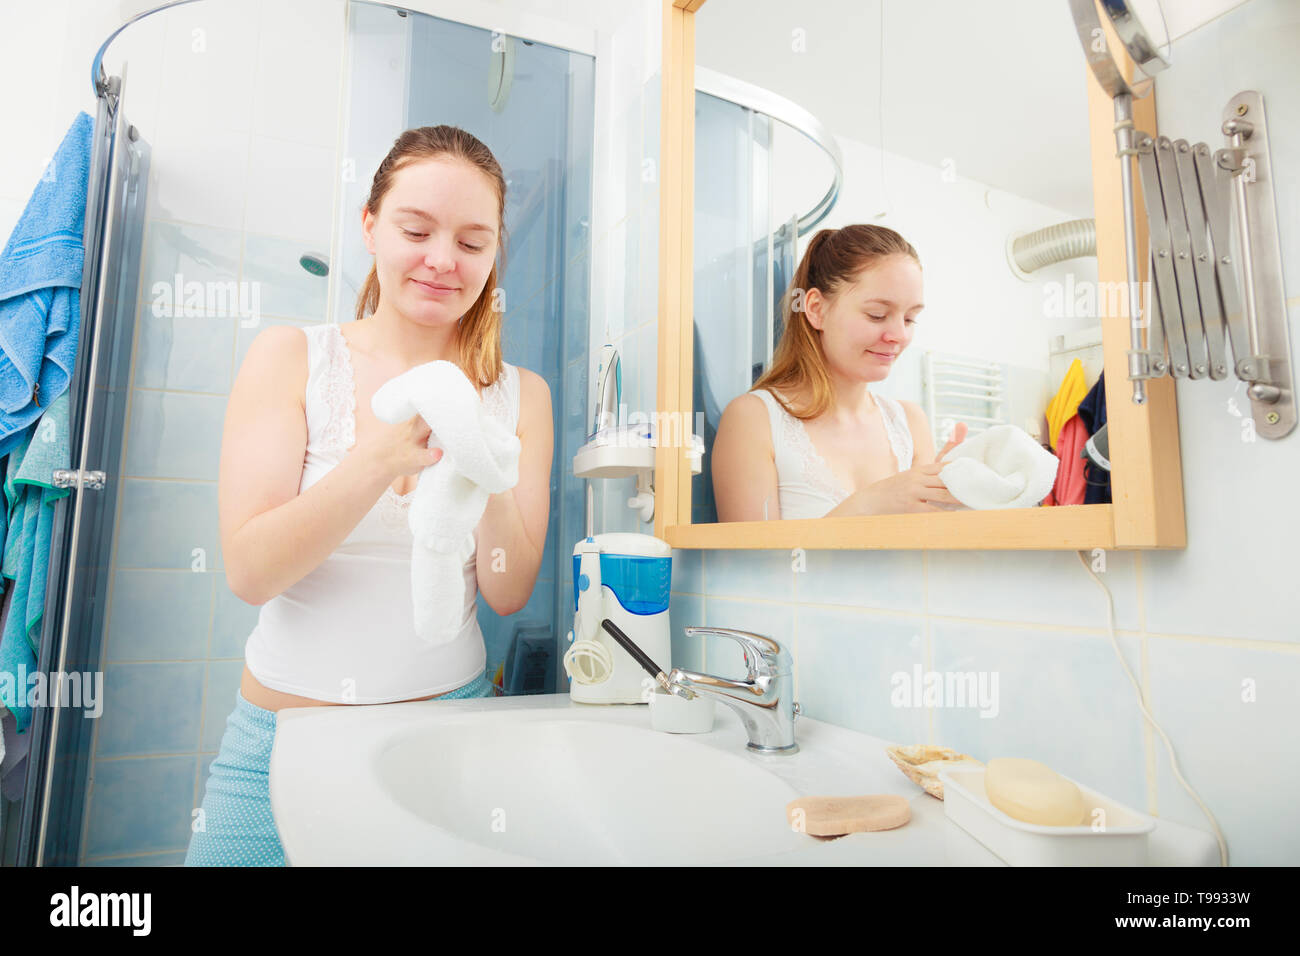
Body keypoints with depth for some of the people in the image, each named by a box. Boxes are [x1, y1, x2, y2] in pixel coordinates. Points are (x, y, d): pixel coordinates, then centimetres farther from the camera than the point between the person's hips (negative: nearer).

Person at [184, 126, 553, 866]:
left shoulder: (521, 396, -2)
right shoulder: (290, 357, -6)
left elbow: (509, 594, -5)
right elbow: (249, 572, -14)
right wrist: (380, 460, -29)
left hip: (448, 724, 1)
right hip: (285, 735, 0)